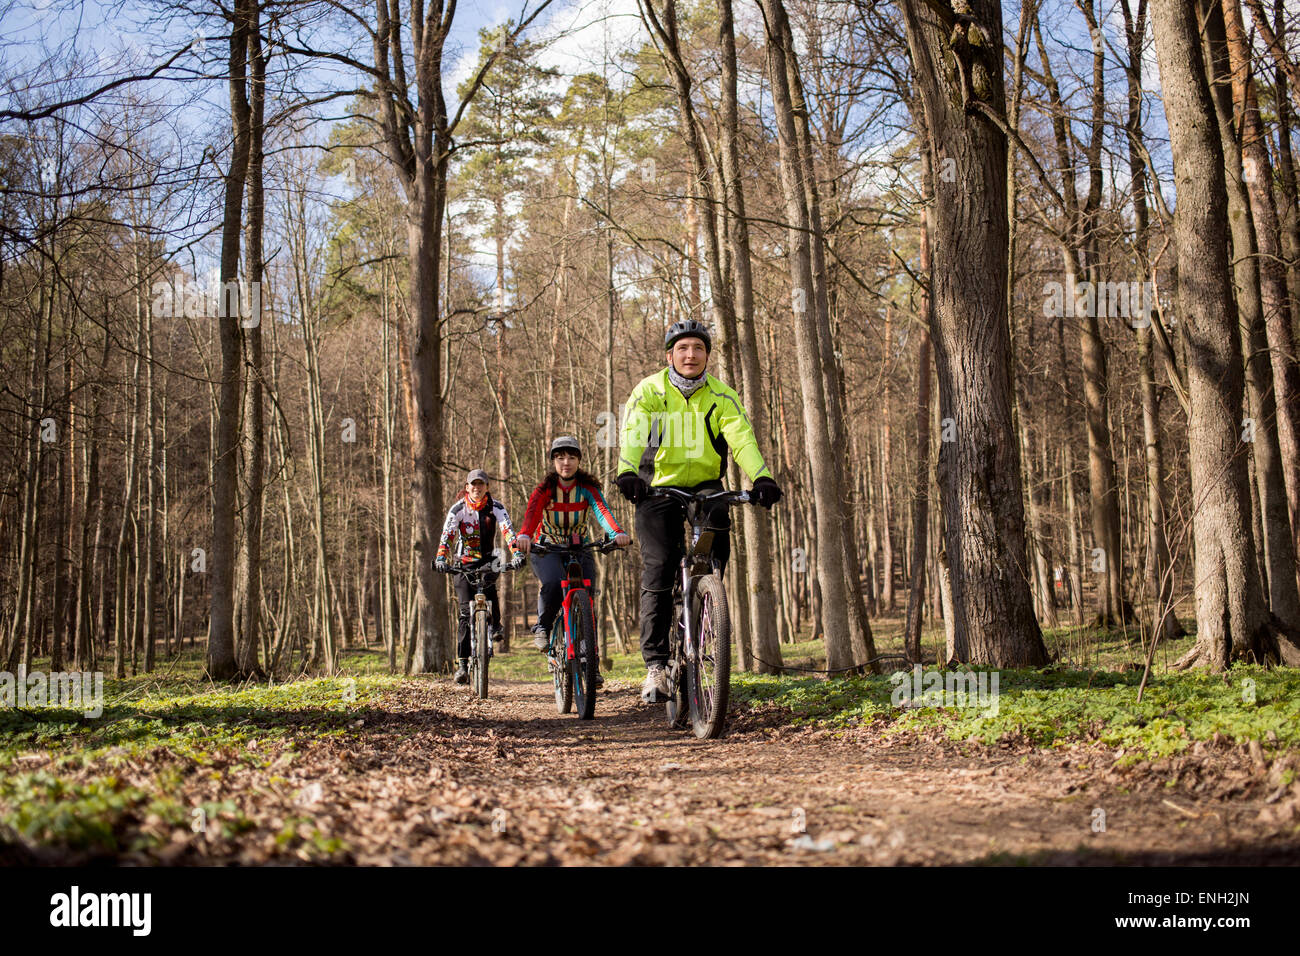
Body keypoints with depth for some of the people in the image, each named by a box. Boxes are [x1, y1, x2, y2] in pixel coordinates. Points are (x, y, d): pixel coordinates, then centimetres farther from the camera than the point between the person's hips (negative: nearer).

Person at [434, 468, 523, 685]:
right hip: (464, 562, 0)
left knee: (489, 580, -36)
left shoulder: (496, 507, -8)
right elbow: (447, 533, -20)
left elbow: (508, 530, -21)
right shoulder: (459, 508, -8)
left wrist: (516, 553, -38)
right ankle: (463, 663, -6)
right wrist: (441, 558, -37)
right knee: (466, 611, -10)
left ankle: (495, 624, -13)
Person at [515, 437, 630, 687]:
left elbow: (602, 511, -27)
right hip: (547, 549, -2)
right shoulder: (545, 488, -10)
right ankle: (542, 629, -7)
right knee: (553, 584, -33)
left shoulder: (587, 487, -8)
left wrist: (617, 533, -49)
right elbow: (532, 512, -29)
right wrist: (524, 535, -52)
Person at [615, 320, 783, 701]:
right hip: (659, 488, -2)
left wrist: (762, 477, -34)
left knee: (718, 525, -28)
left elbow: (742, 438, -16)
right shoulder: (649, 391, -6)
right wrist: (627, 472, -41)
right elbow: (633, 432, -22)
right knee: (659, 568, -14)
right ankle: (655, 663, -10)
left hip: (705, 485, 2)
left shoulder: (722, 397, -2)